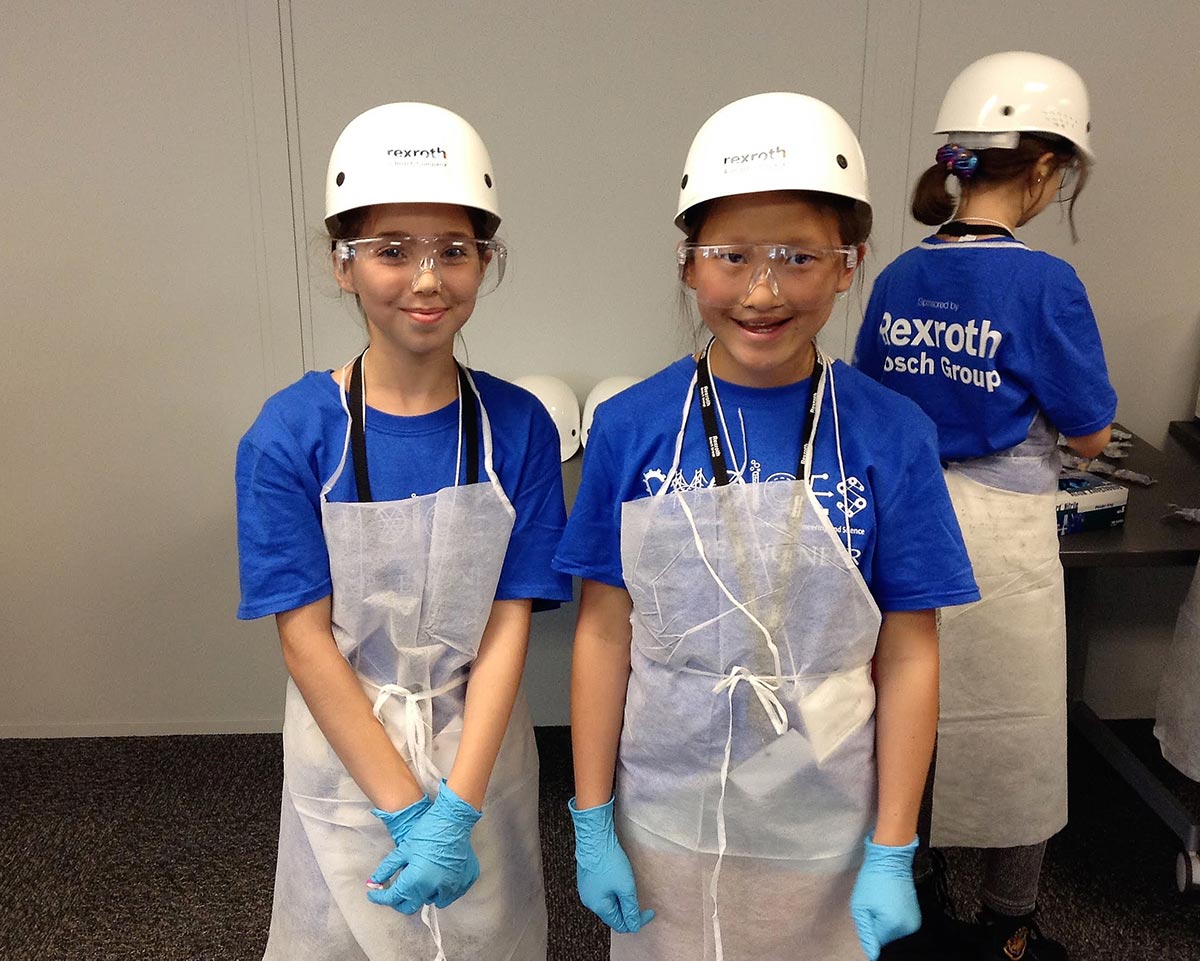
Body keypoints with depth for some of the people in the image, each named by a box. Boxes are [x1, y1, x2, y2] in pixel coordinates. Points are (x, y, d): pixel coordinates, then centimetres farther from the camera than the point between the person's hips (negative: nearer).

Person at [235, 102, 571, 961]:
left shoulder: (519, 427, -11)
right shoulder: (291, 432, -14)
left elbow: (509, 624, -12)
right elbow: (306, 636, -14)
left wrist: (456, 809, -17)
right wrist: (406, 809, -16)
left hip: (480, 748, 1)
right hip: (346, 753, 0)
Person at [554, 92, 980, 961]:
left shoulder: (893, 438, -12)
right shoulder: (631, 428, -11)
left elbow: (908, 659, -6)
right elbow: (604, 635, -6)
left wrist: (893, 852, -3)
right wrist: (591, 820, -2)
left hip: (822, 834, 0)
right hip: (662, 821, 1)